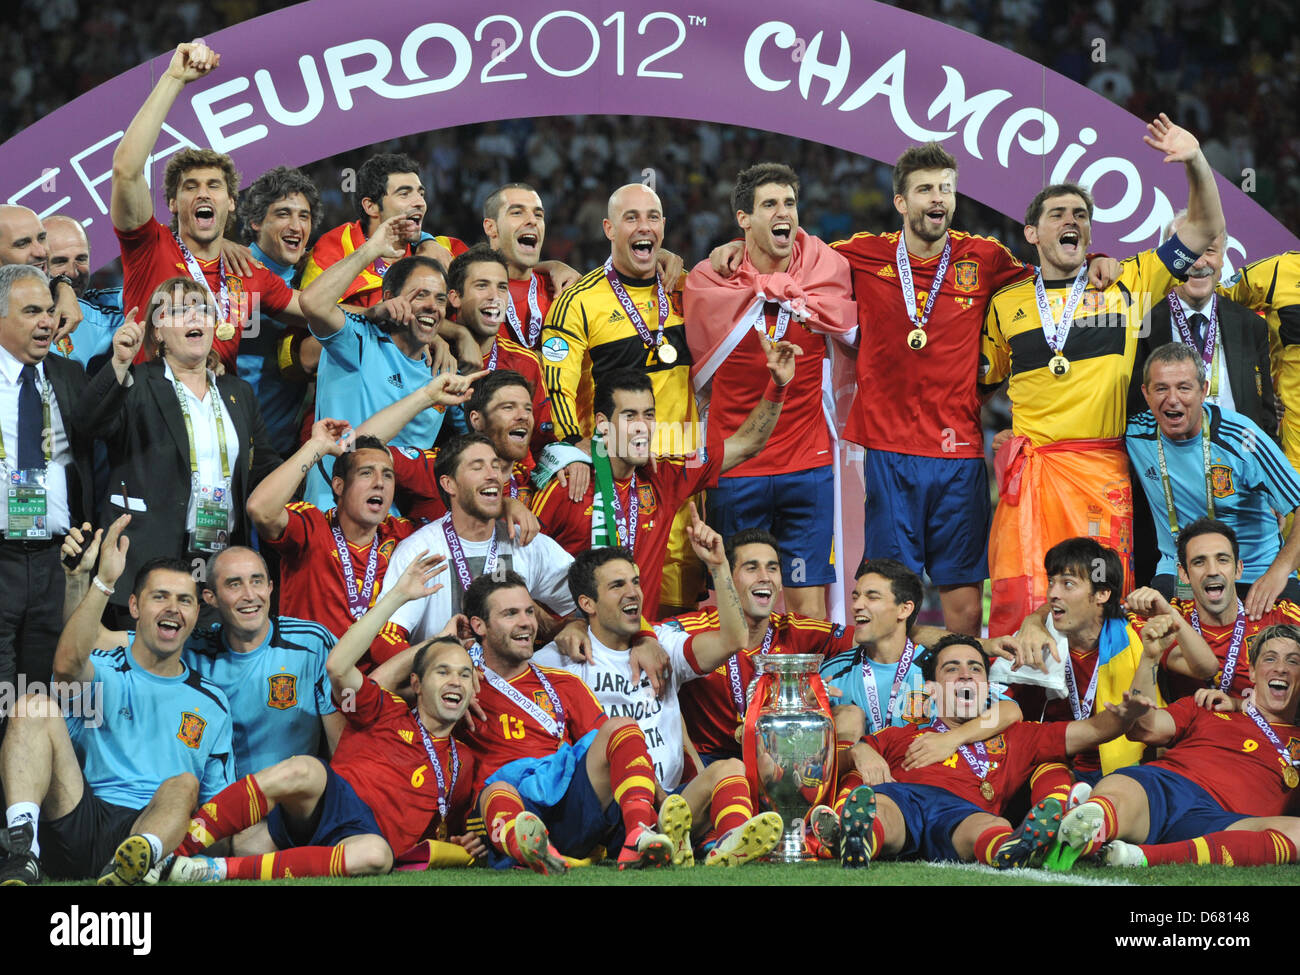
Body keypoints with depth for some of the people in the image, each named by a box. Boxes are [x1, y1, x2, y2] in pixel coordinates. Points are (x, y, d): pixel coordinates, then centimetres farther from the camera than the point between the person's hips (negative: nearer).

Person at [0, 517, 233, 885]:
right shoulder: (104, 673, 13)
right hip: (79, 823, -1)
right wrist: (104, 582, -24)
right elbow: (67, 664, -14)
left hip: (155, 828, 1)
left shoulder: (212, 704, 21)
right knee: (34, 706, -17)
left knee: (184, 784, -29)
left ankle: (136, 860, -59)